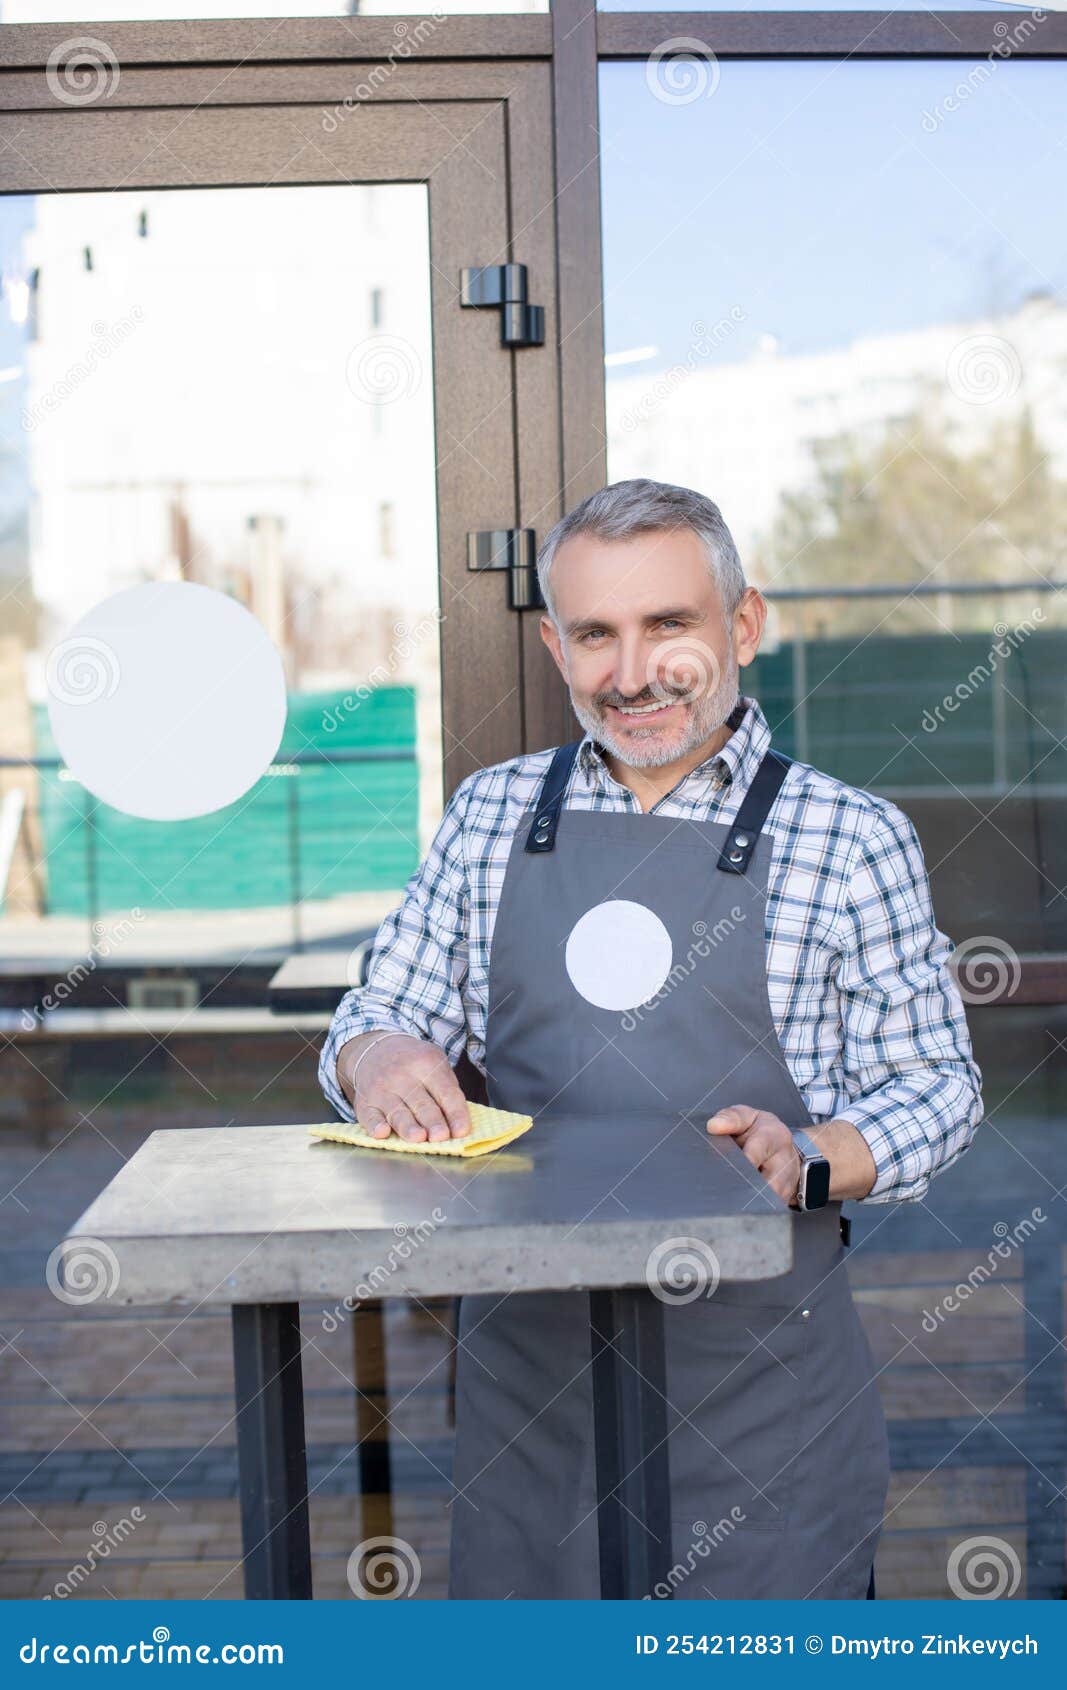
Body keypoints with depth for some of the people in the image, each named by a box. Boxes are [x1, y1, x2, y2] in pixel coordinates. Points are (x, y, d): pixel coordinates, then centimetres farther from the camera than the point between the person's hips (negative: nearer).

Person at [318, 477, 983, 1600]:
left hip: (758, 1366, -2)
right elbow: (382, 1013, 12)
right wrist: (378, 1056, -12)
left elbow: (936, 1085, -1)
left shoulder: (851, 837, -3)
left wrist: (809, 1161, -20)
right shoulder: (488, 815, 6)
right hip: (525, 1350, 3)